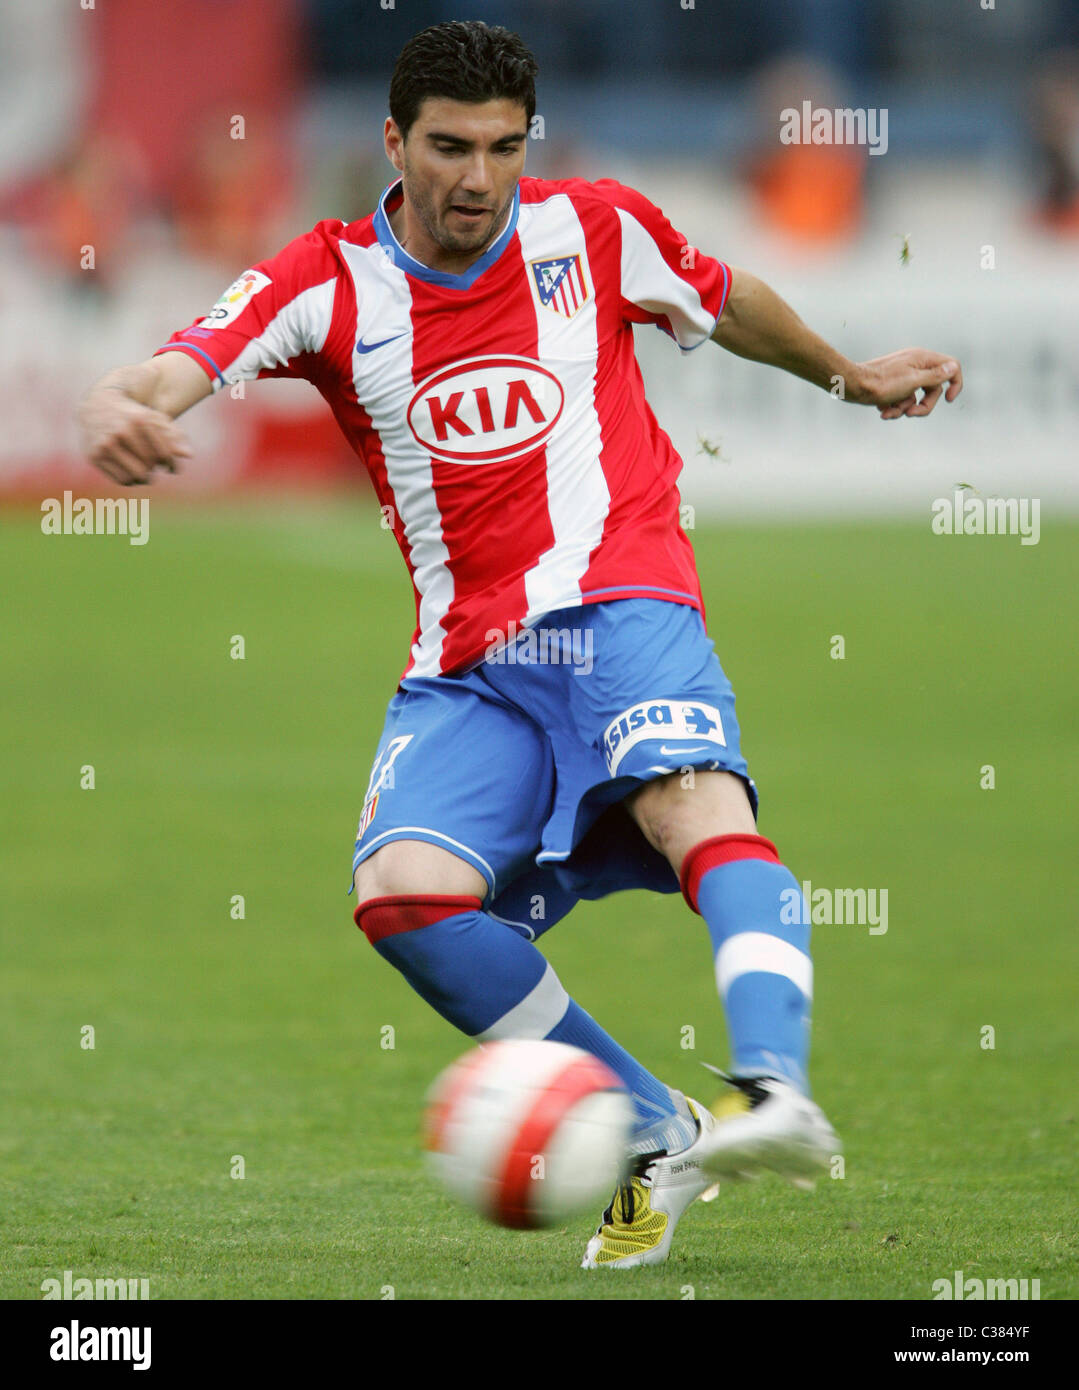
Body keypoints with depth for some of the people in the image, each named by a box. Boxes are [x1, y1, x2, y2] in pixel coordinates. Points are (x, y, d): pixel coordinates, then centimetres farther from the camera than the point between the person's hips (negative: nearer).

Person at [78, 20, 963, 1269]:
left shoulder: (593, 230, 7)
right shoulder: (331, 282, 3)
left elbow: (729, 303, 27)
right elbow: (182, 368, -14)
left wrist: (853, 377, 43)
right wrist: (118, 407, -39)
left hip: (622, 610, -2)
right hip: (467, 668, 2)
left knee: (701, 805, -33)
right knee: (400, 893, -22)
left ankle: (773, 1090, -53)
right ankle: (655, 1138, -11)